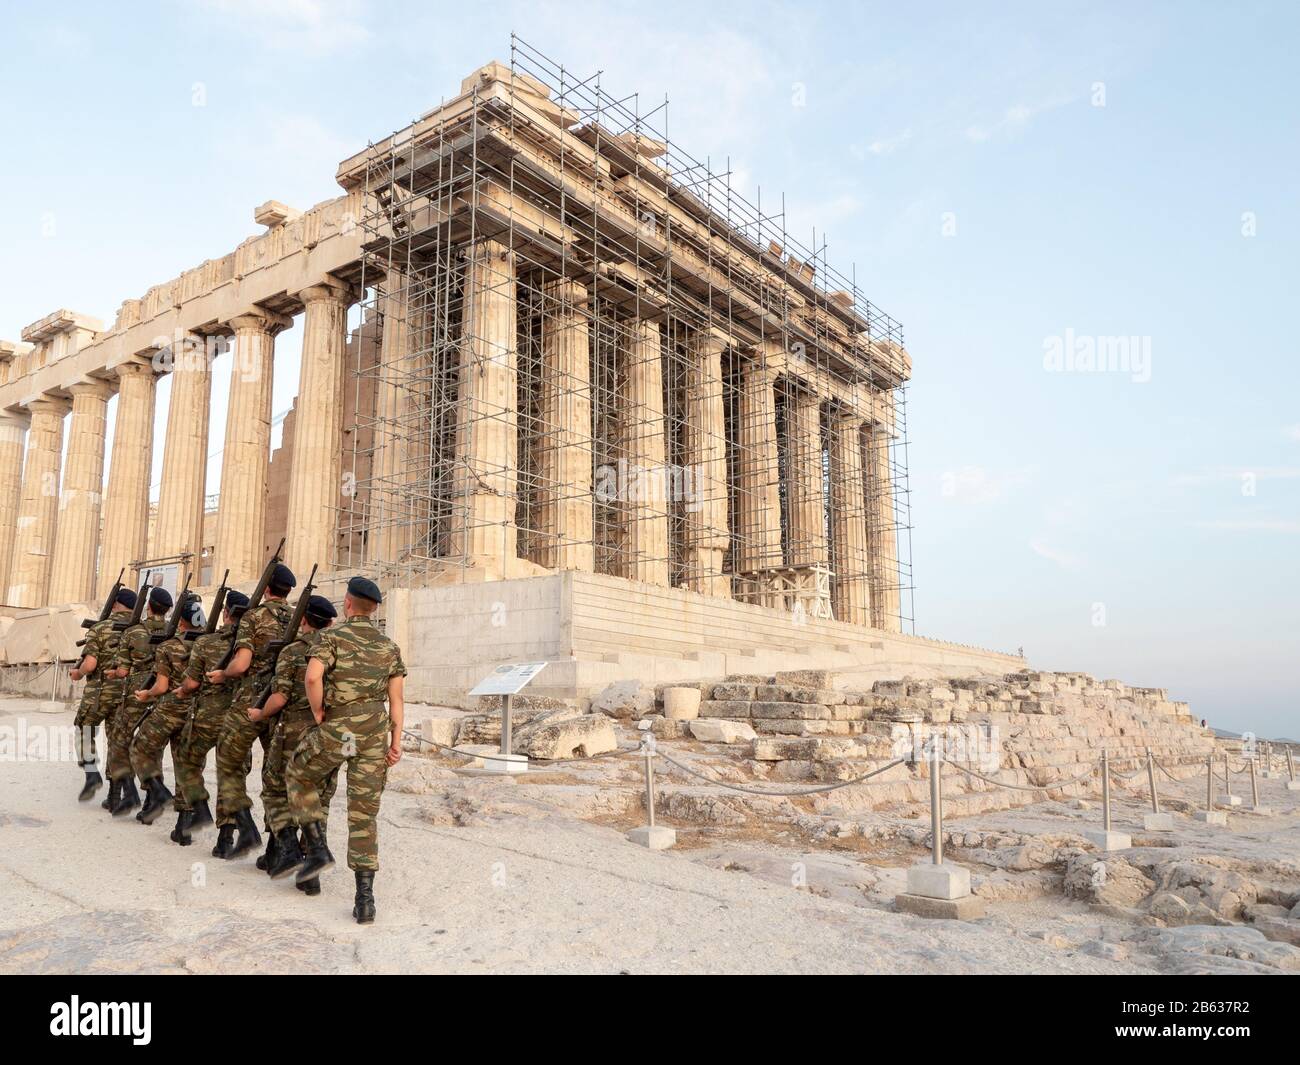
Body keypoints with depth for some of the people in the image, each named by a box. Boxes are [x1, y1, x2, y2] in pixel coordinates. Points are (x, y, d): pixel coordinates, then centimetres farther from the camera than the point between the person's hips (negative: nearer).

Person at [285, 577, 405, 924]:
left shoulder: (331, 637, -3)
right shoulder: (389, 646, 10)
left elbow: (312, 677, -21)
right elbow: (396, 698, 4)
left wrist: (318, 713, -5)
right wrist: (396, 741, 4)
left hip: (336, 730, -3)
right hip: (375, 731, 4)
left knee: (299, 776, 27)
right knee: (364, 815, 7)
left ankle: (317, 849, 16)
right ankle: (365, 899, 4)